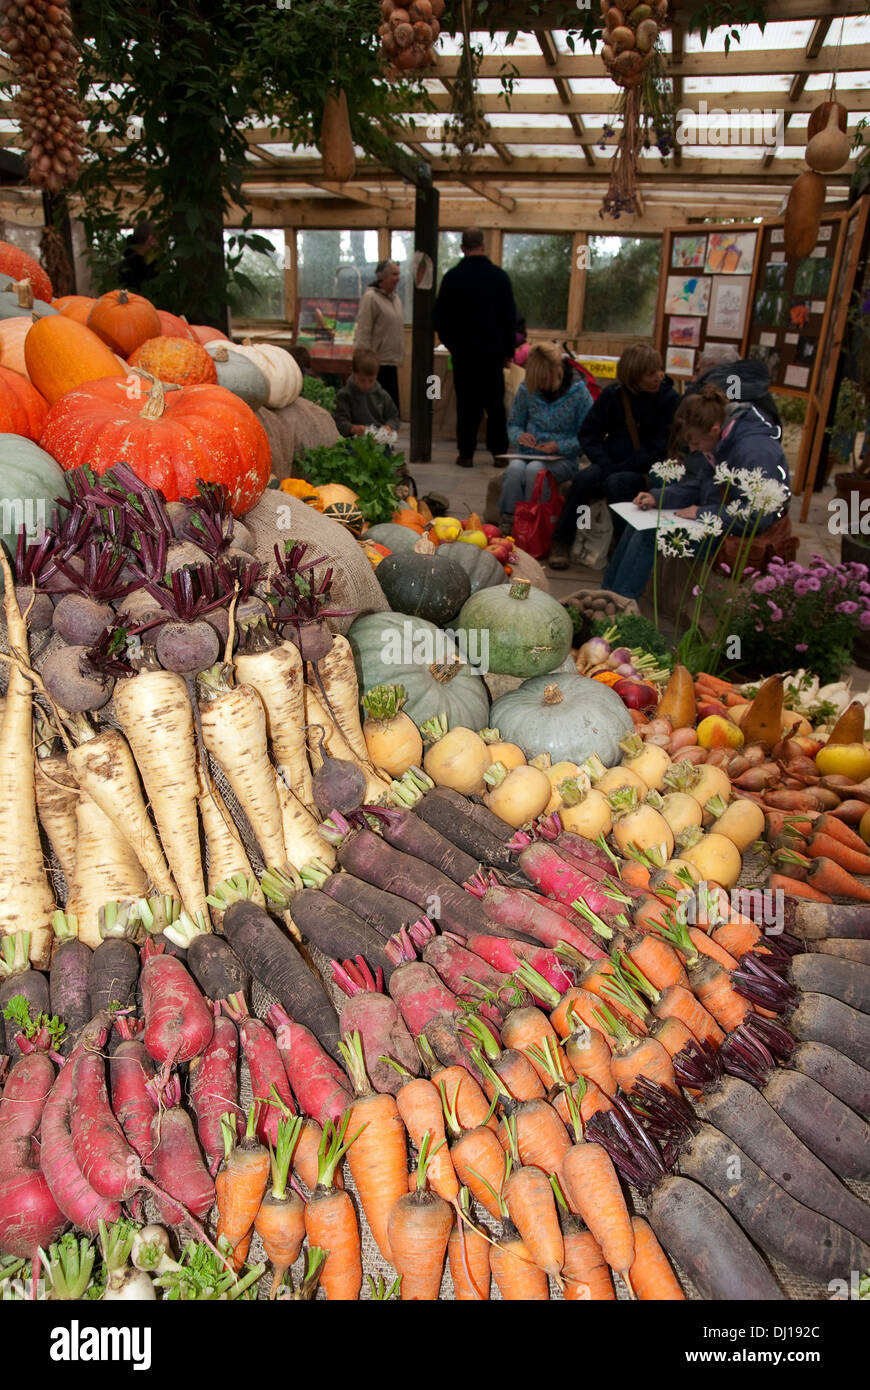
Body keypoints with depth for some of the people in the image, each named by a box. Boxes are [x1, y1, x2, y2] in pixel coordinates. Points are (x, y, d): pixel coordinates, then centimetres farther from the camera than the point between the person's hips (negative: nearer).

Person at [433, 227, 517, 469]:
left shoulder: (452, 277, -3)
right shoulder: (499, 275, 0)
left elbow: (440, 316, 2)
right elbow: (510, 316, 3)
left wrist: (449, 342, 16)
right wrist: (509, 349, 11)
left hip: (463, 350, -1)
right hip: (493, 350, 1)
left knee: (467, 403, 4)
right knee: (495, 403, 8)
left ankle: (466, 454, 4)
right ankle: (499, 452, 9)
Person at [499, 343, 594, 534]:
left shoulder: (578, 393, -5)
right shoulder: (527, 389, 5)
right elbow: (513, 424, 15)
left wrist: (560, 446, -18)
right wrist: (519, 436, -10)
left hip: (563, 459, -3)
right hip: (528, 453, 3)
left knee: (534, 469, -36)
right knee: (515, 468, -33)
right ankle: (508, 523, -29)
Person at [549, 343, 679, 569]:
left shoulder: (667, 397, -4)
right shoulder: (613, 394, 4)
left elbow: (659, 447, -9)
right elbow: (589, 434, 5)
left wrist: (619, 468, -18)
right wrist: (605, 464, -13)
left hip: (644, 469, -3)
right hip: (611, 462, 3)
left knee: (616, 482, -34)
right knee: (585, 478, -28)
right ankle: (561, 543, -18)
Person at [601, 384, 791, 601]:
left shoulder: (755, 451, -26)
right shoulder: (723, 441, 3)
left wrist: (703, 513, -22)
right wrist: (657, 497, -1)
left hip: (734, 533, -10)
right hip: (713, 516, 10)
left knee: (648, 535, -18)